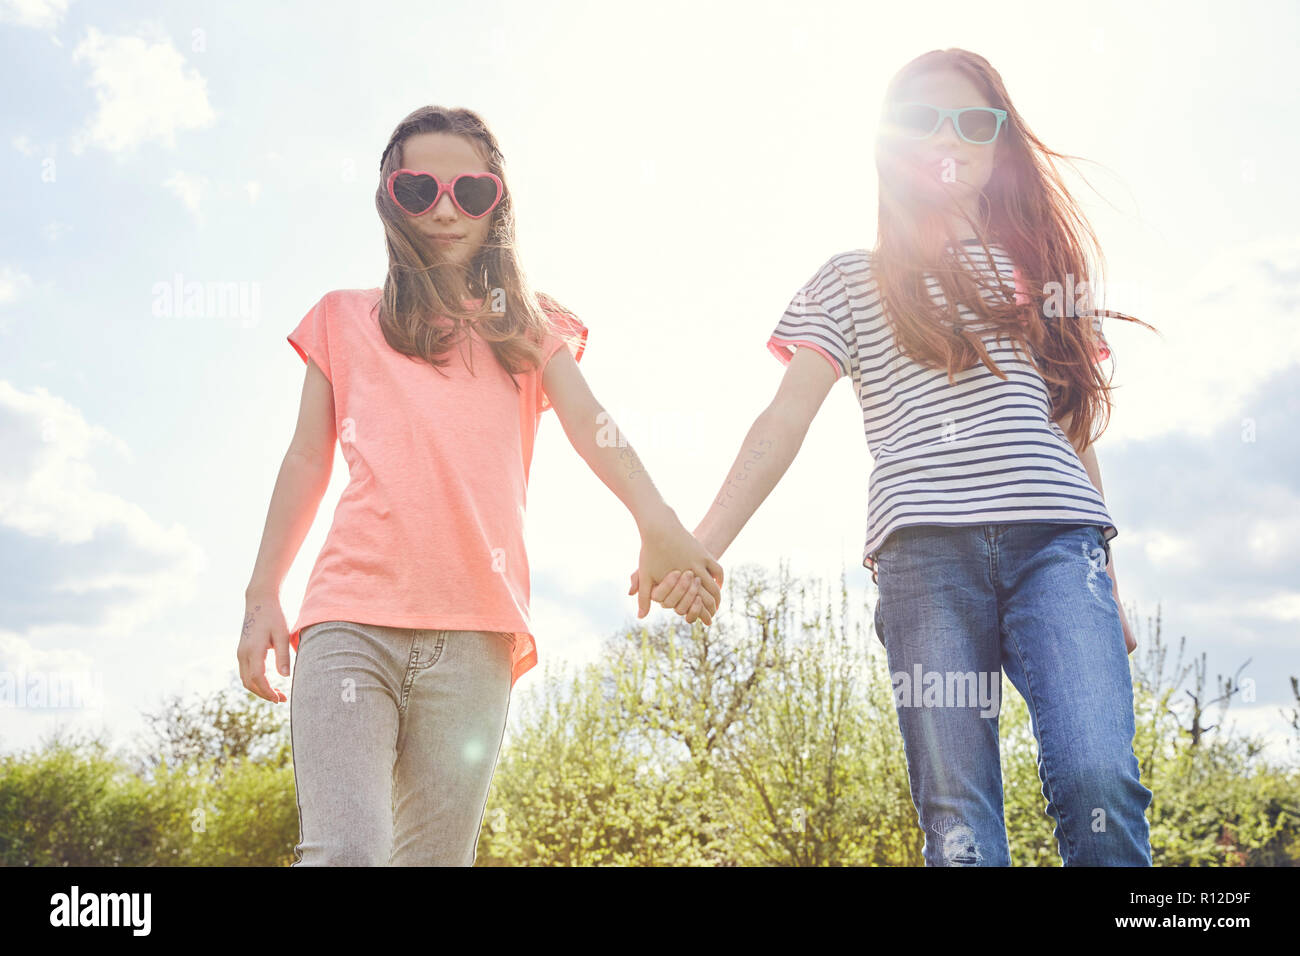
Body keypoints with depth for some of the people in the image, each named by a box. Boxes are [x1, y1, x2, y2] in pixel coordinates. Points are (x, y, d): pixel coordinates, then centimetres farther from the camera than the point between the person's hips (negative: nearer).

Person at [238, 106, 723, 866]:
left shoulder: (528, 329, 18)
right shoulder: (345, 320, 19)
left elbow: (589, 422, 1)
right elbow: (308, 461, 18)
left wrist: (657, 523, -18)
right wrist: (262, 596, 10)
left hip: (475, 634, 1)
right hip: (350, 616, 0)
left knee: (437, 854, 0)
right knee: (346, 849, -16)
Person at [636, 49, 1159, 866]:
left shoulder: (1040, 268, 25)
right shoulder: (852, 283, 18)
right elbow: (783, 422, 6)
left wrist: (1108, 583, 18)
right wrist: (702, 545, -8)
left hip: (1055, 537, 2)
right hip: (925, 549, -1)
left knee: (1098, 782, -18)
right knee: (957, 823, -6)